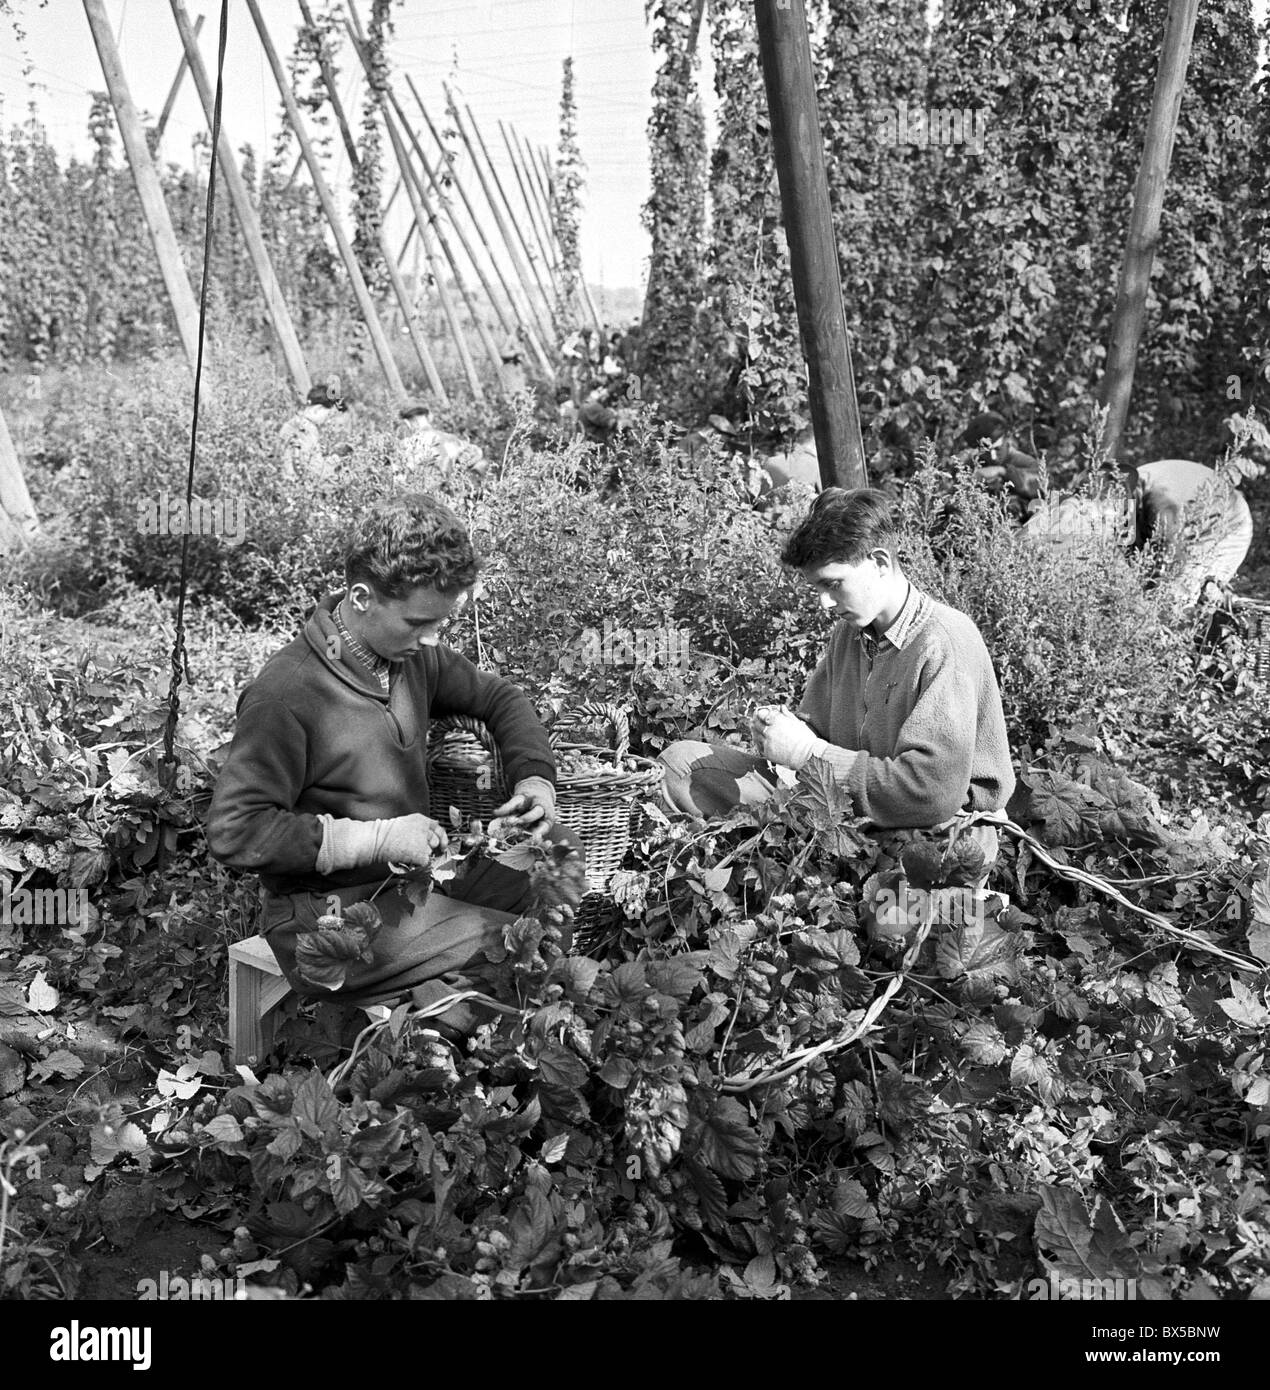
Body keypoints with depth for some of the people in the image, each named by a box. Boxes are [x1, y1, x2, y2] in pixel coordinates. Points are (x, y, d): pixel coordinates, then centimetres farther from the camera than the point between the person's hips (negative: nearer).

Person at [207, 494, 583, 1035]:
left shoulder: (413, 652, 1)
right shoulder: (286, 694, -21)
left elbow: (498, 696, 17)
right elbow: (233, 831, -21)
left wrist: (536, 780, -1)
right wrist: (377, 838, -22)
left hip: (418, 869, 8)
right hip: (333, 914, -8)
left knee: (564, 856, -6)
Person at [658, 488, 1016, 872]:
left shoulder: (945, 643, -20)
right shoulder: (850, 630, 7)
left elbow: (934, 792, -27)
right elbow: (818, 730, 17)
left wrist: (810, 753, -21)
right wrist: (787, 731, -8)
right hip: (849, 805, 8)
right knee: (679, 761, 1)